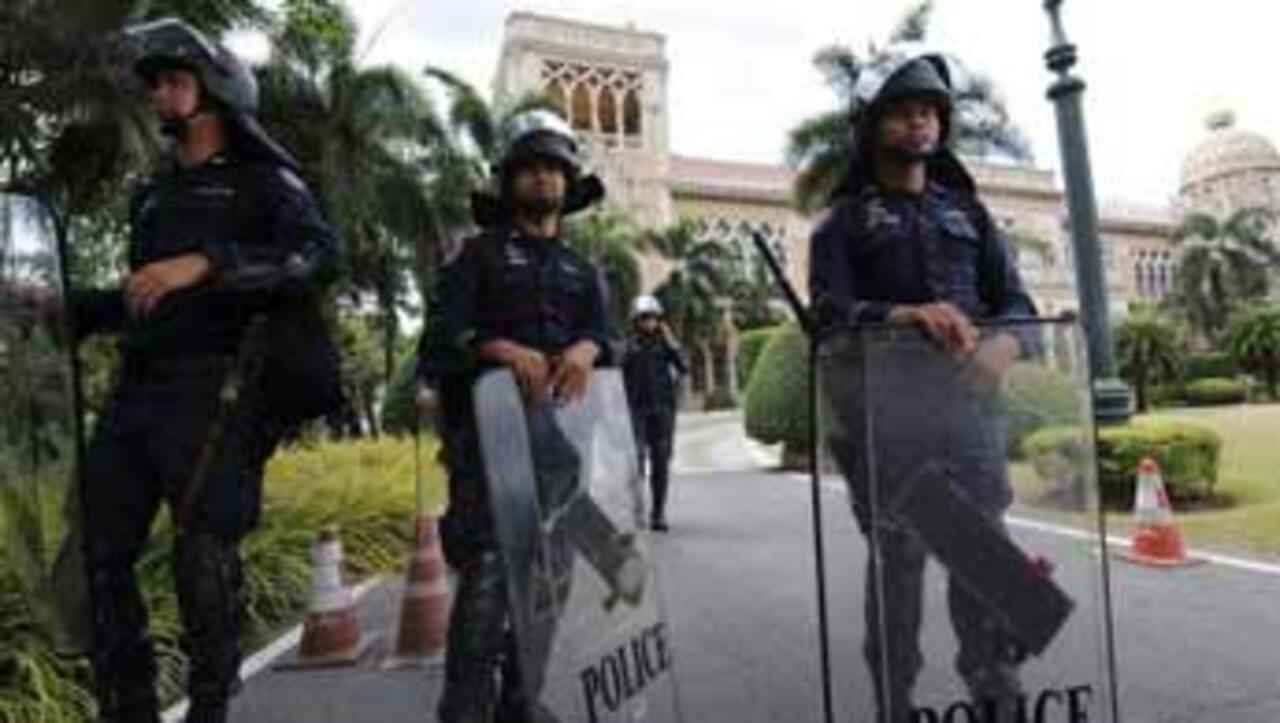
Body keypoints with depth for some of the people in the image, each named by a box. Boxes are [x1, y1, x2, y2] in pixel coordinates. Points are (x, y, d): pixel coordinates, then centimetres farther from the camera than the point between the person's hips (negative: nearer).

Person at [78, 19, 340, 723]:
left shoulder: (262, 181, 5)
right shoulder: (153, 193, 26)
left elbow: (317, 252, -16)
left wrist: (205, 262, -24)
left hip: (213, 388, -7)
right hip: (135, 388, 7)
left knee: (203, 554, -9)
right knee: (101, 555, 5)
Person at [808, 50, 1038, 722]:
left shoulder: (969, 210, 22)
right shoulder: (843, 219, 10)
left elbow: (1017, 301, 12)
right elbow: (828, 309, -6)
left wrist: (1003, 344, -12)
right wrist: (899, 316, -26)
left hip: (967, 400, 3)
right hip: (884, 405, -3)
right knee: (897, 556, -1)